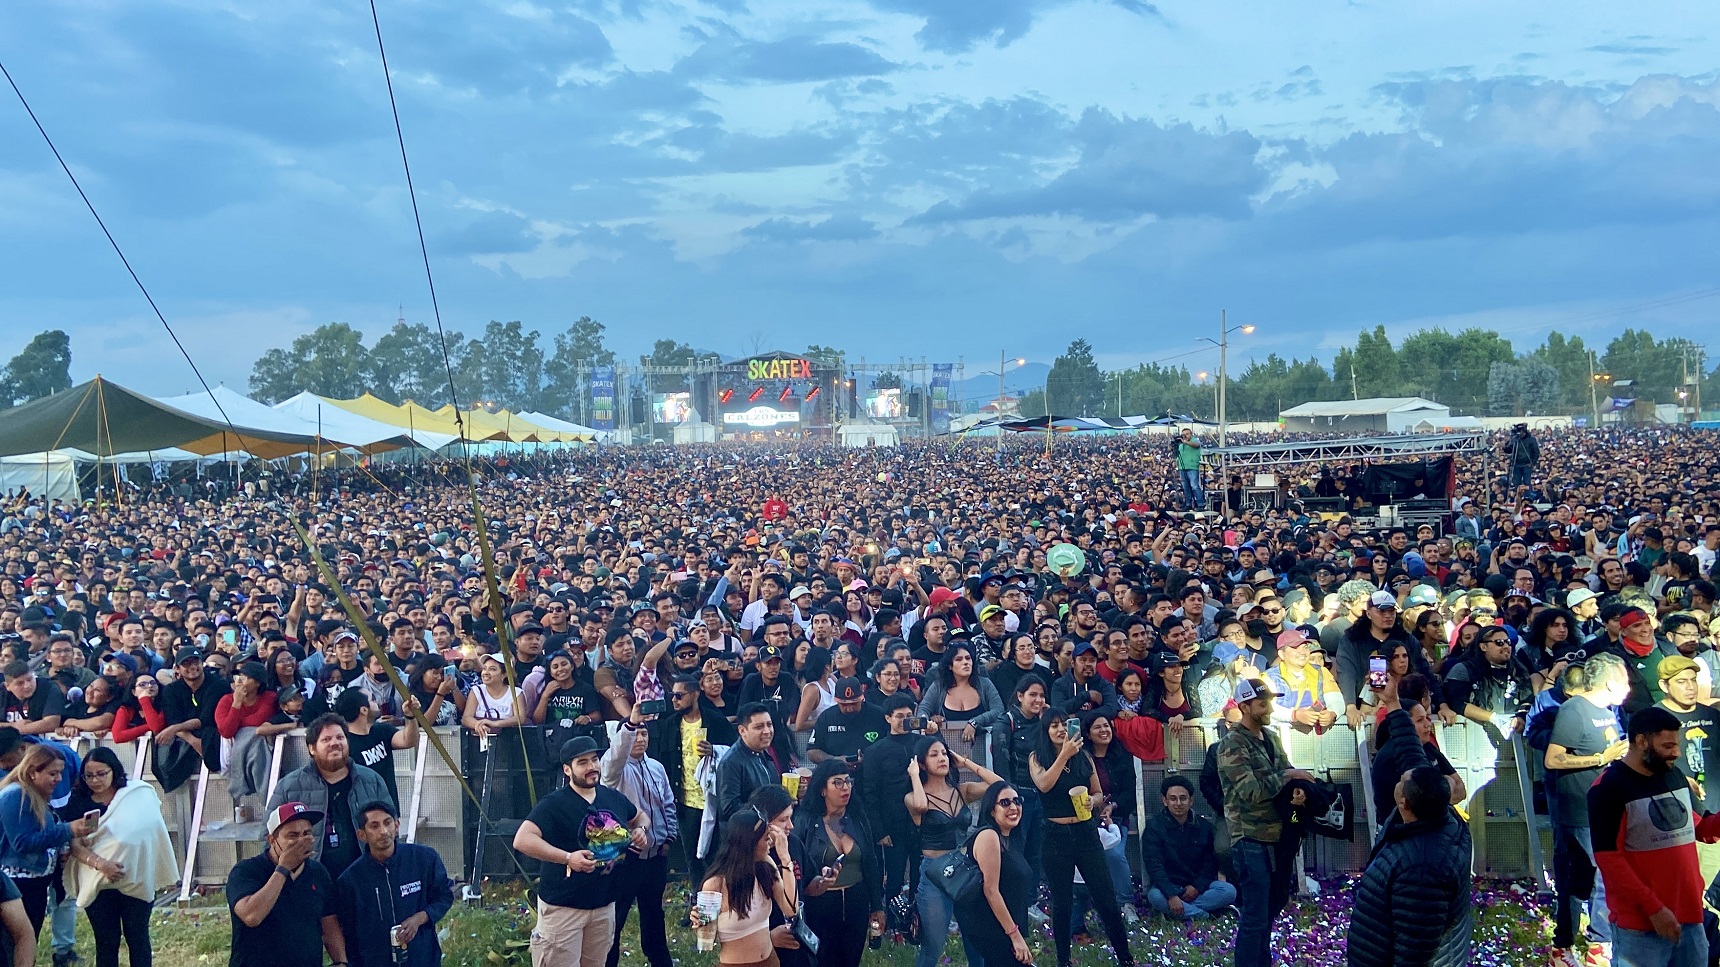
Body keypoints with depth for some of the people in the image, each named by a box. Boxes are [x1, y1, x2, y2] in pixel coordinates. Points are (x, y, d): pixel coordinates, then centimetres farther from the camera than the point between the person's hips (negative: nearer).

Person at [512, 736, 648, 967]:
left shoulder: (614, 798, 5)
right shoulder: (554, 804, -16)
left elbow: (639, 816, 26)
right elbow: (522, 840, -28)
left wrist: (640, 830, 2)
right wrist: (568, 857, -33)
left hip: (604, 905, 7)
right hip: (563, 906, -7)